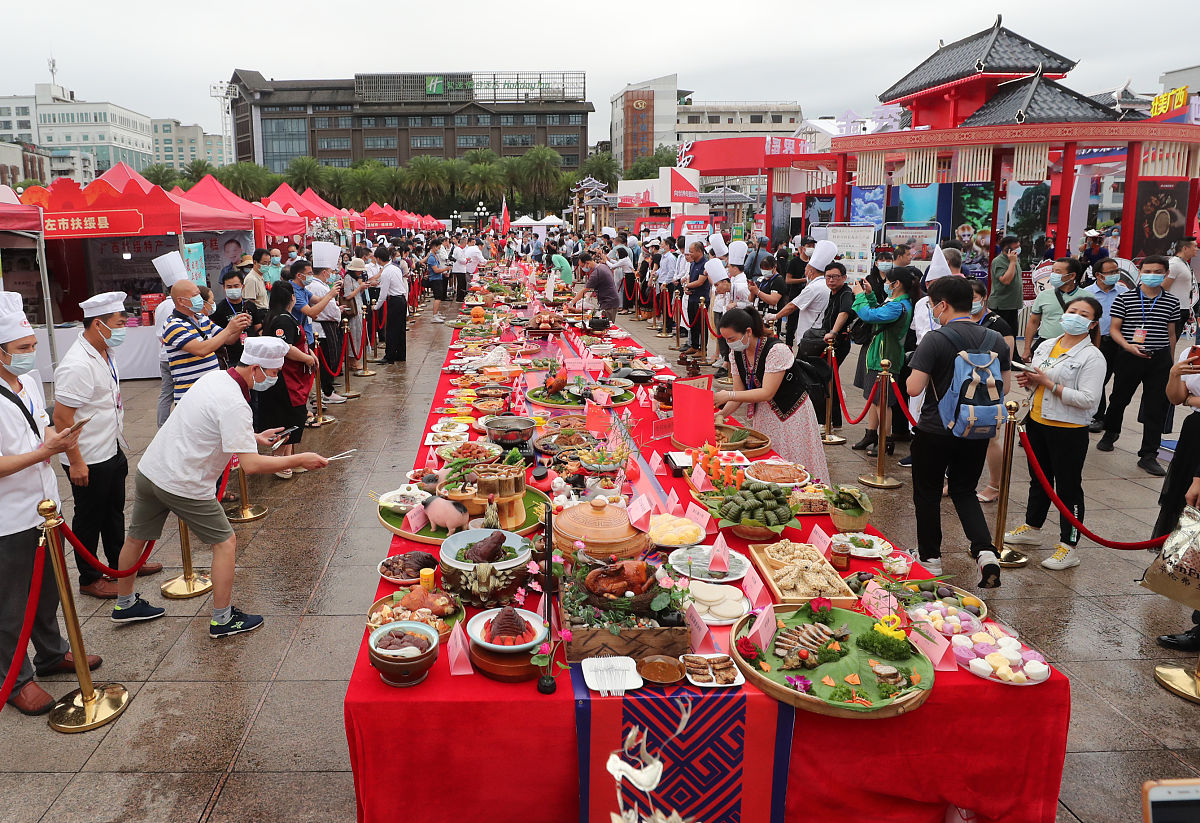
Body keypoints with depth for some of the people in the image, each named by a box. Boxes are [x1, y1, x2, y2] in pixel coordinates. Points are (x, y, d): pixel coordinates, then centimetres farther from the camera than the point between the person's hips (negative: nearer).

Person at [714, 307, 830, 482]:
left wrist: (728, 395, -29)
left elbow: (767, 393, -27)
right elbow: (739, 392, 1)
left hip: (791, 414, -6)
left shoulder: (776, 349, -24)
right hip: (761, 417, 6)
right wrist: (721, 414, -17)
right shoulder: (736, 354, -2)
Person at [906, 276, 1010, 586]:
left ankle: (931, 559, 23)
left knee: (927, 494, 13)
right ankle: (985, 551, 2)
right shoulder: (996, 340, 0)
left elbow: (914, 388, -21)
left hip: (935, 431, -5)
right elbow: (1004, 388, 7)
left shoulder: (935, 340, -17)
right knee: (964, 491, 20)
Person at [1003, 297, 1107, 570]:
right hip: (1037, 423, 7)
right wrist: (1028, 380, -3)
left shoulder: (1092, 357, -13)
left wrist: (1049, 383, -21)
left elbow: (1088, 399, -21)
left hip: (1069, 431, -7)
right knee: (1038, 480, 21)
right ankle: (1032, 528, 38)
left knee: (1068, 487, 1)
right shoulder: (1046, 345, 8)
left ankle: (1068, 547, 10)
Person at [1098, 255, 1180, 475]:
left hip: (1159, 360, 2)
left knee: (1156, 408, -1)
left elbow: (1171, 334, 13)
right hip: (1129, 357, -1)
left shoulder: (1171, 302, 6)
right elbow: (1114, 329, -2)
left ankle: (1148, 455, 5)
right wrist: (1128, 346, -19)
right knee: (1119, 399, 14)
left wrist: (1170, 362, 14)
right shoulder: (1124, 299, -2)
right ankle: (1110, 432, 42)